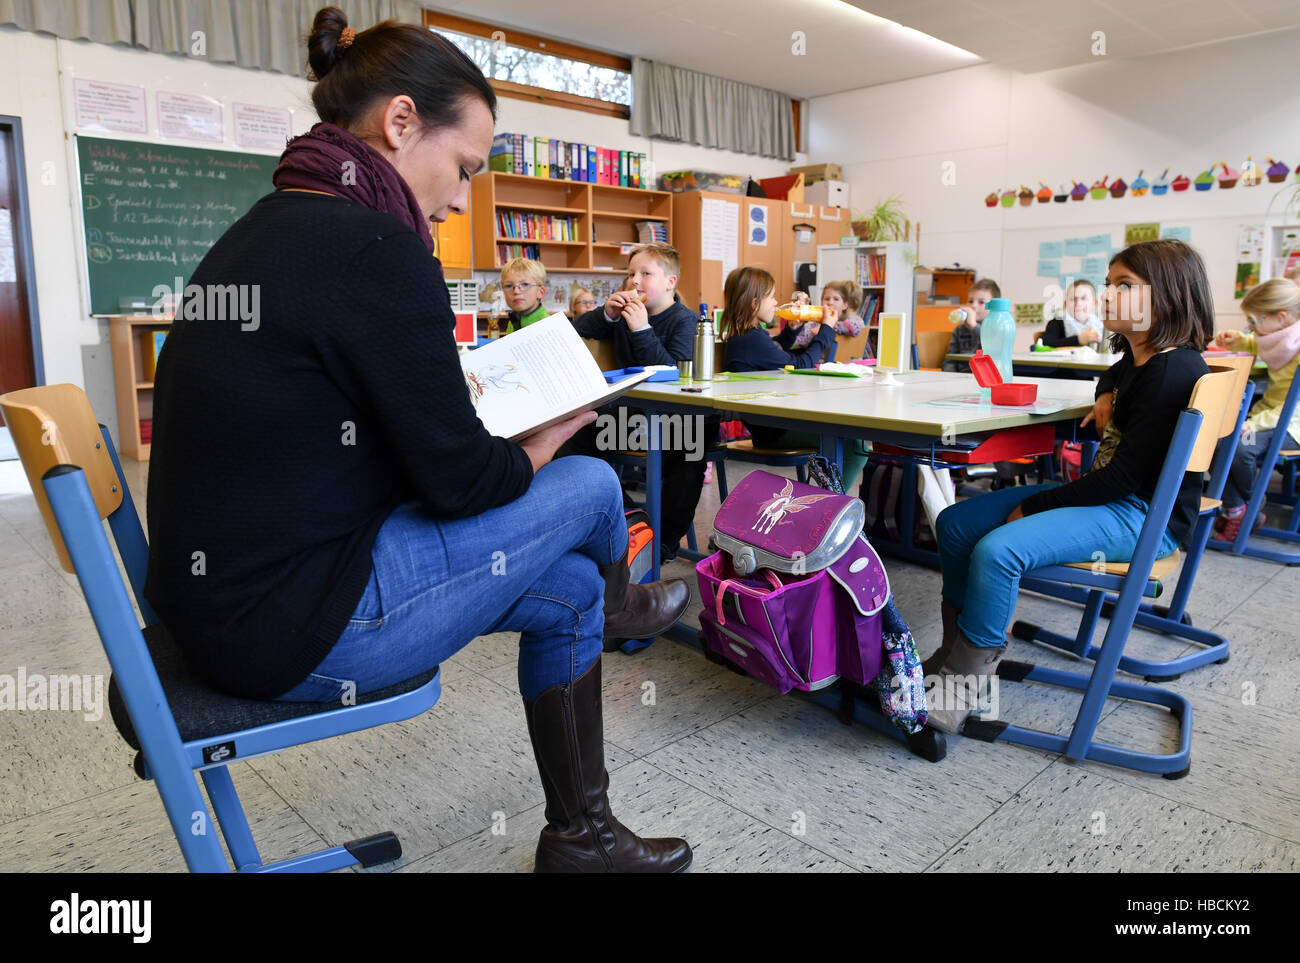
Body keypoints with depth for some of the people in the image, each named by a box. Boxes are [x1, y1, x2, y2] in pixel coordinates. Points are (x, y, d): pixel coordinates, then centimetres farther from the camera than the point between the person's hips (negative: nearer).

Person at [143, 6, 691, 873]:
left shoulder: (269, 226, 9)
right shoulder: (373, 246, -22)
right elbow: (458, 479, -18)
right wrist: (550, 437, 2)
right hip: (295, 634, -9)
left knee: (570, 592, 14)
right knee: (589, 485, -3)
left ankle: (580, 834, 30)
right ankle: (617, 602, 33)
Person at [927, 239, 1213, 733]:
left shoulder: (1175, 370, -19)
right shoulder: (1137, 358, 11)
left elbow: (1127, 476, -23)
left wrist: (1033, 507, -19)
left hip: (1145, 516, -10)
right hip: (1109, 496, 11)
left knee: (998, 550, -32)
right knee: (955, 523, 1)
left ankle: (962, 686, -17)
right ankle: (961, 650, 3)